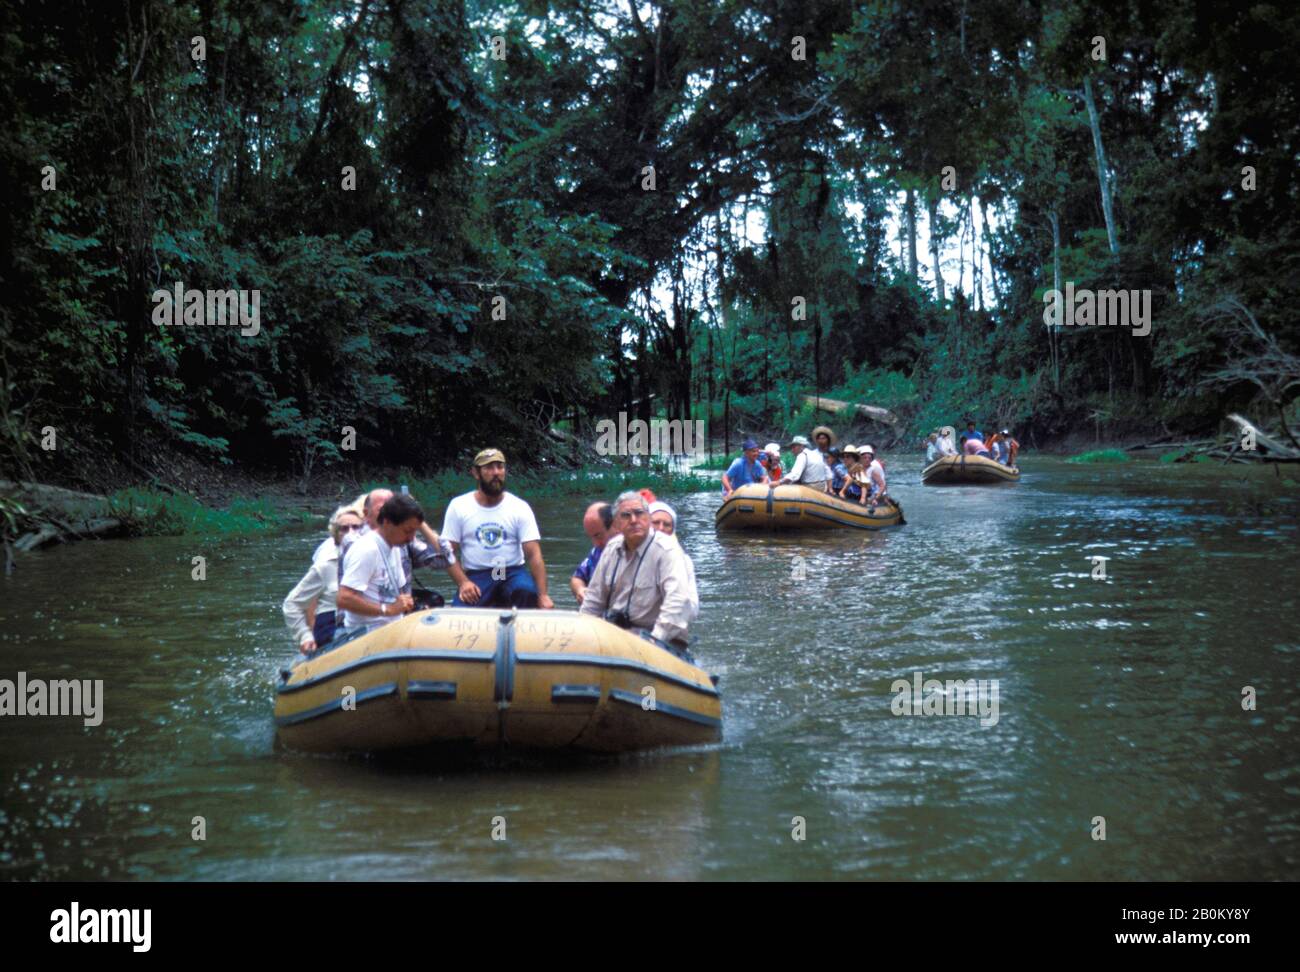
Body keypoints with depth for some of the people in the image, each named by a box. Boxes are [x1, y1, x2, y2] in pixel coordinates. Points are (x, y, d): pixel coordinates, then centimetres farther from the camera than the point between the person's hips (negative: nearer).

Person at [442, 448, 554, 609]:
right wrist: (463, 582, -18)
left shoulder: (520, 507, 0)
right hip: (475, 577, 0)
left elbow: (534, 554, -7)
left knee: (527, 590, -34)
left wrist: (543, 595, -20)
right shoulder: (458, 506, 2)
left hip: (513, 573, 0)